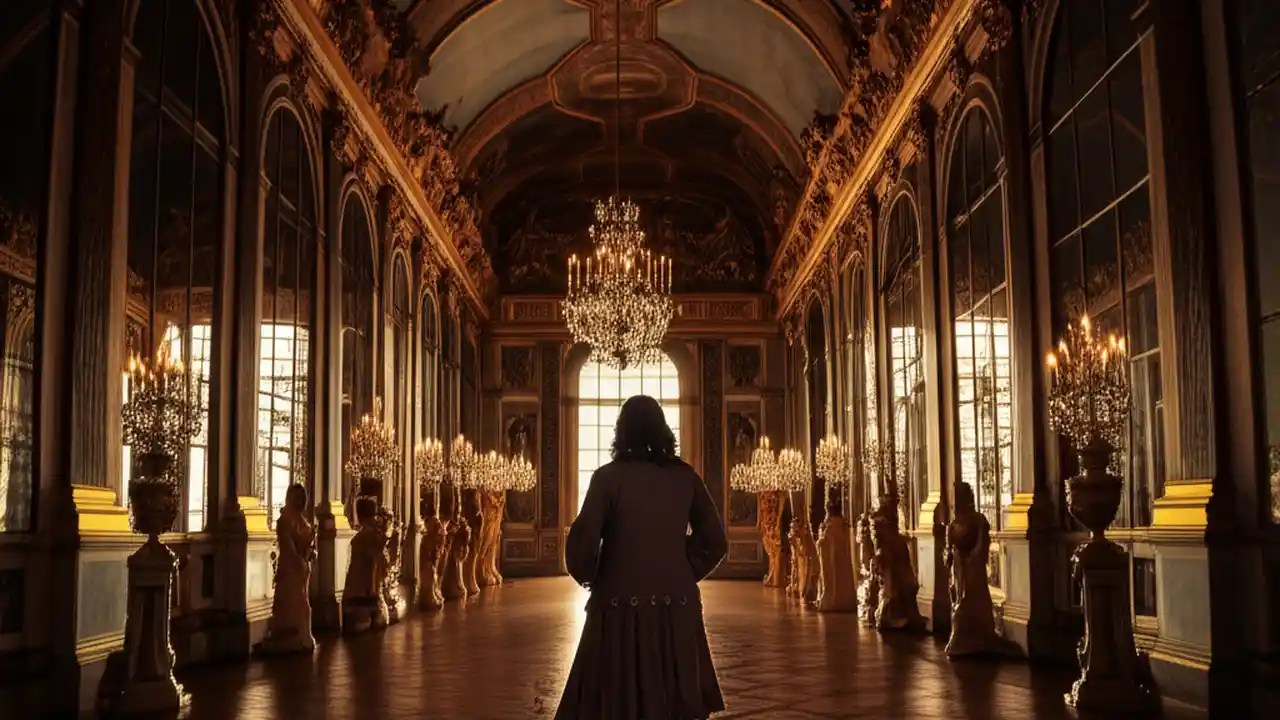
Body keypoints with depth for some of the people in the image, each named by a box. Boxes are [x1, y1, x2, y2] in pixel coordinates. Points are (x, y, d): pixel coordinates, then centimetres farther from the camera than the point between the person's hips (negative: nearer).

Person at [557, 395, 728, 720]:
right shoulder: (685, 476, 3)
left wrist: (589, 578, 7)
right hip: (677, 609, 3)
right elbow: (714, 541, 3)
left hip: (621, 609, -3)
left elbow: (582, 542, -12)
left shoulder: (608, 476, -7)